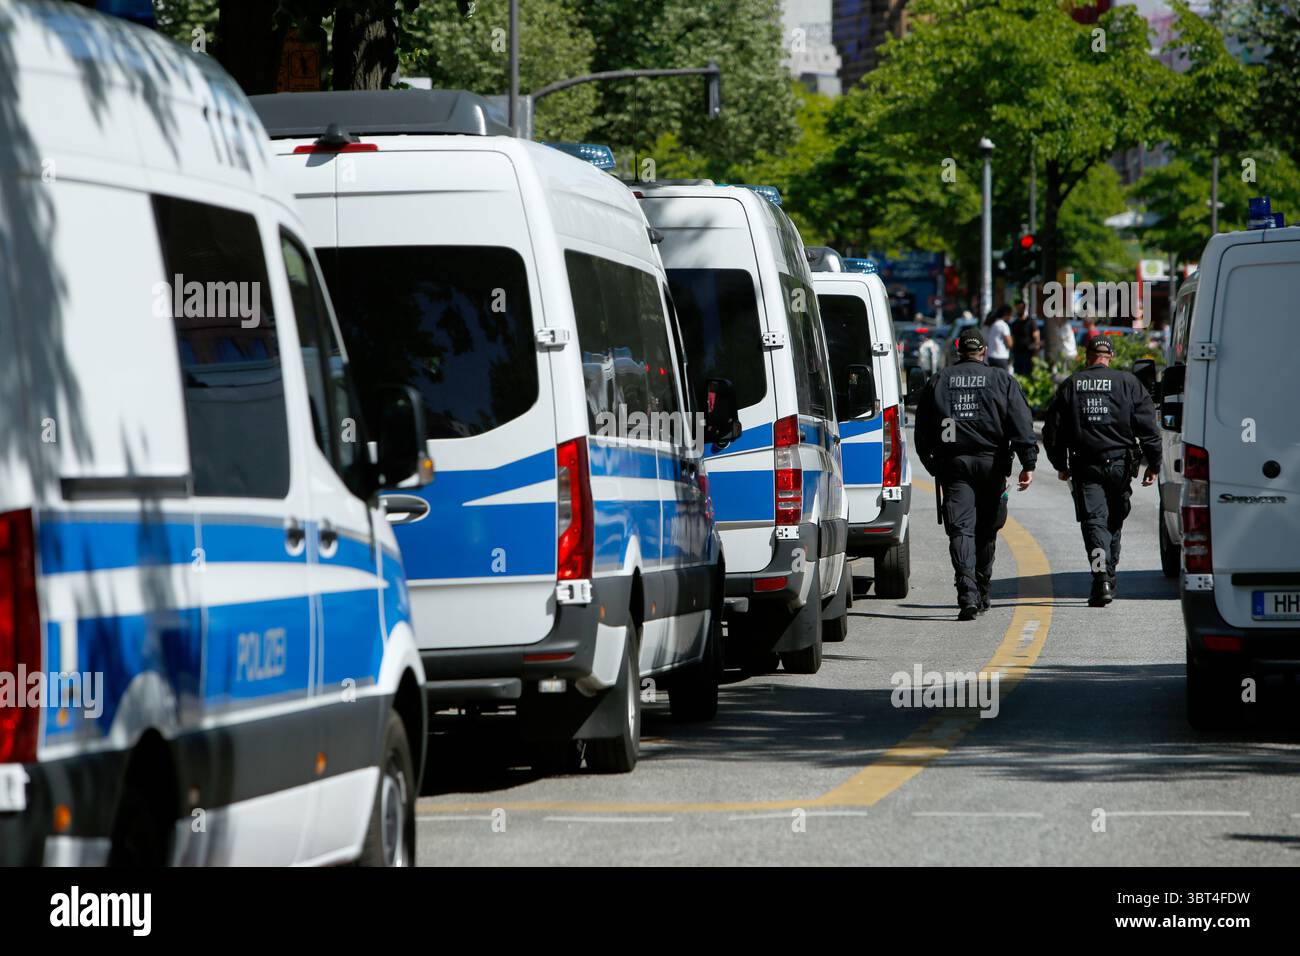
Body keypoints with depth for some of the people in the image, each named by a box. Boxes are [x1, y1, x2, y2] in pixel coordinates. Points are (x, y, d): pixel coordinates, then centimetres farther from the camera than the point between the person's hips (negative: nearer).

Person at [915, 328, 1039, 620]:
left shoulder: (939, 381, 9)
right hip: (990, 463, 0)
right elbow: (1021, 424, -5)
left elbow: (922, 430, 12)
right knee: (986, 530, 14)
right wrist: (1028, 462, -8)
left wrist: (931, 464, 21)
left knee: (961, 529, -6)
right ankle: (982, 593, 22)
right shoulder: (1001, 380, 5)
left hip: (952, 463, 0)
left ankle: (967, 593, -22)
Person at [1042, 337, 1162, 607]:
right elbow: (1148, 426, -1)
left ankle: (1101, 576, -23)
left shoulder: (1070, 386, 5)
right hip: (1119, 463, 1)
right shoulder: (1128, 383, 1)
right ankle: (1109, 573, 23)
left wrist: (1061, 465, 19)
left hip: (1085, 466, -1)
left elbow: (1053, 430, 8)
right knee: (1114, 521, 16)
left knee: (1094, 521, -5)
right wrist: (1153, 463, 4)